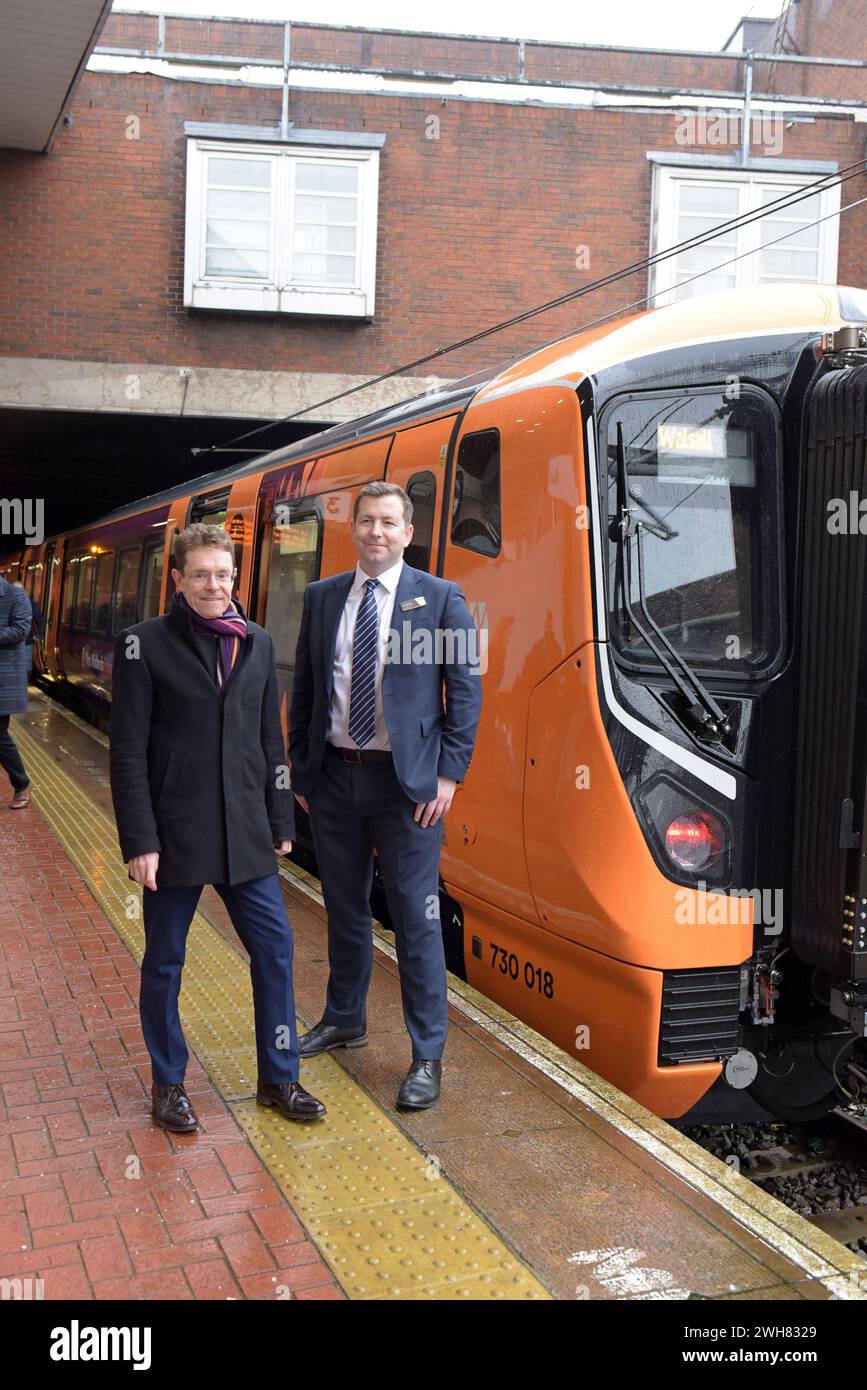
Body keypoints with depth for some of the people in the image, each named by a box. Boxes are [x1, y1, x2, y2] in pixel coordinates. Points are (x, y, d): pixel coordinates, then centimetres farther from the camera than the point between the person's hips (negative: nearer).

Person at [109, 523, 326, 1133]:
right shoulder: (145, 644, -5)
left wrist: (281, 821, 11)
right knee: (165, 962, 8)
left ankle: (279, 1078, 22)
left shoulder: (258, 643, 8)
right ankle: (169, 1083, 26)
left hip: (245, 833, 4)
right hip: (175, 835, -4)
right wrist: (139, 841, -12)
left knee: (275, 947, 6)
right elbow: (128, 752, -8)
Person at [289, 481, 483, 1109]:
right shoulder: (321, 598, 7)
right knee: (345, 909, 17)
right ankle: (345, 1019, 37)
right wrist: (302, 771, 7)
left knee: (417, 918, 0)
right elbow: (305, 690, 10)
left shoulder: (441, 599, -3)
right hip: (335, 776, 4)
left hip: (407, 781, -4)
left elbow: (466, 692, -3)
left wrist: (449, 774, -9)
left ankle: (428, 1057, 11)